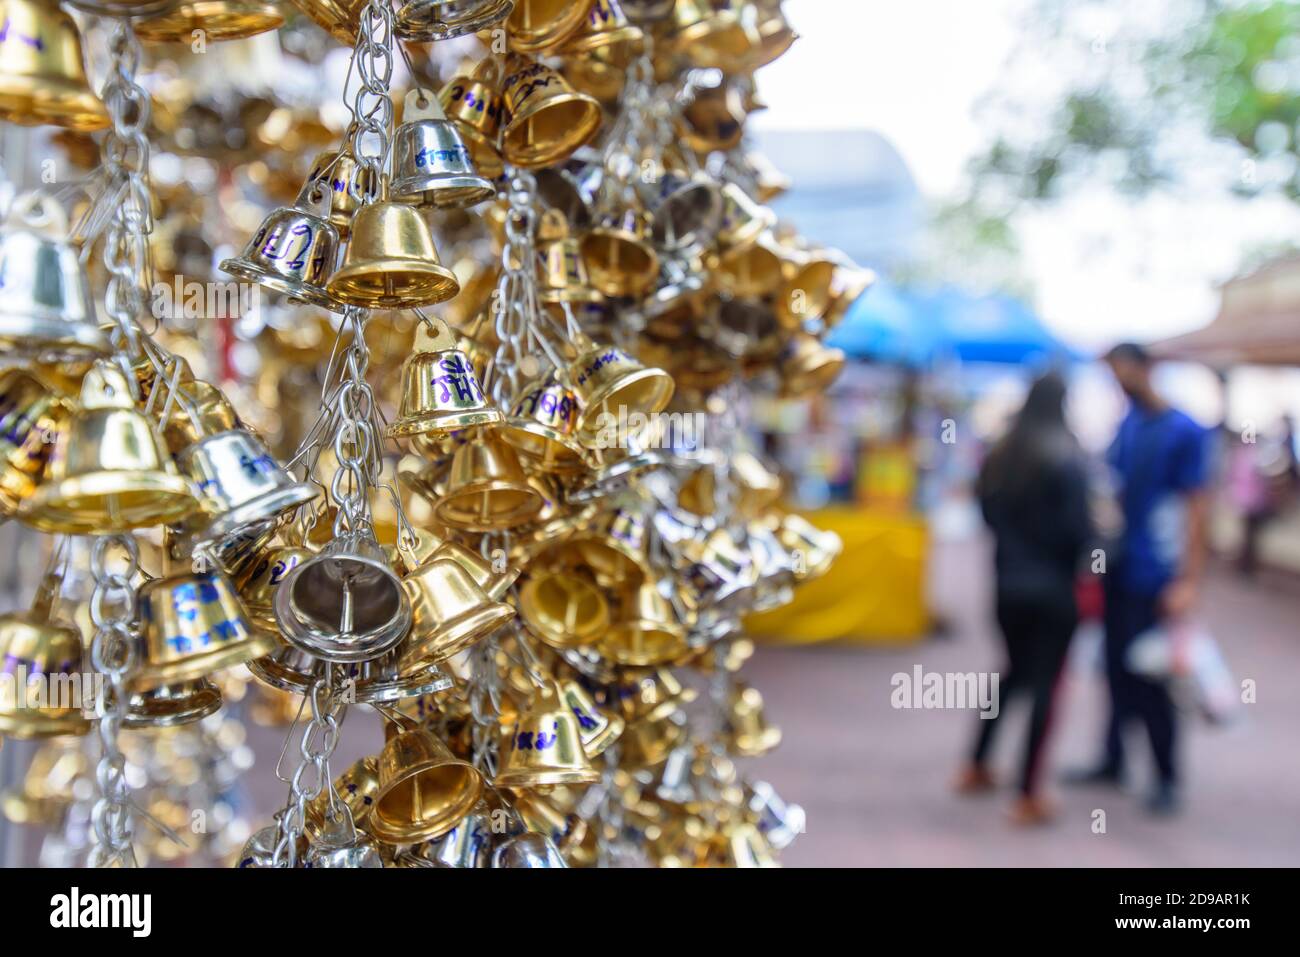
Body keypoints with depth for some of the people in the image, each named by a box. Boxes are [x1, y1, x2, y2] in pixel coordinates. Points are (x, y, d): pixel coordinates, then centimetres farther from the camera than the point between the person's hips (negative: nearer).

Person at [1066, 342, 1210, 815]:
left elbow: (1196, 509, -14)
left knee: (1148, 677, 0)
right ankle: (1113, 761, 27)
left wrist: (1188, 581, -18)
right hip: (1117, 567, 6)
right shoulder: (1125, 425, 7)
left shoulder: (1185, 433, -12)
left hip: (1153, 576, -6)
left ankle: (1167, 778, 14)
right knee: (1117, 668, 14)